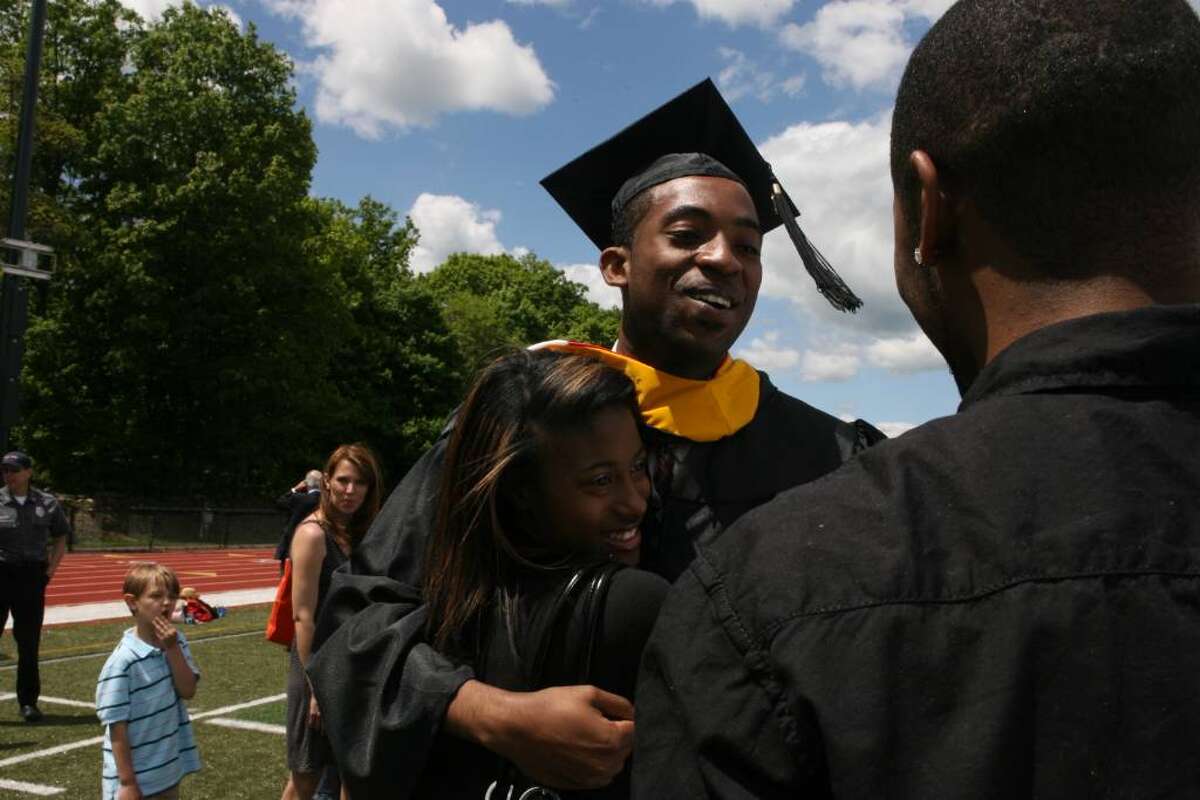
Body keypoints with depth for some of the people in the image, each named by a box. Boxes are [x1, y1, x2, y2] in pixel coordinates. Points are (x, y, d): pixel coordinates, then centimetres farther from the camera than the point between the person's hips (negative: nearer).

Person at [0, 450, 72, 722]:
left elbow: (60, 538, 14)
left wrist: (51, 568, 2)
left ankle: (28, 701, 19)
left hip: (32, 577, 2)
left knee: (29, 642, 8)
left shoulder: (47, 503, 4)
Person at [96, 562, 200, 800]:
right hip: (136, 781, -6)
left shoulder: (176, 643, 0)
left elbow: (188, 690, -7)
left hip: (169, 774, 6)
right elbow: (117, 726, -17)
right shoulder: (123, 661, -19)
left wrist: (172, 648, -17)